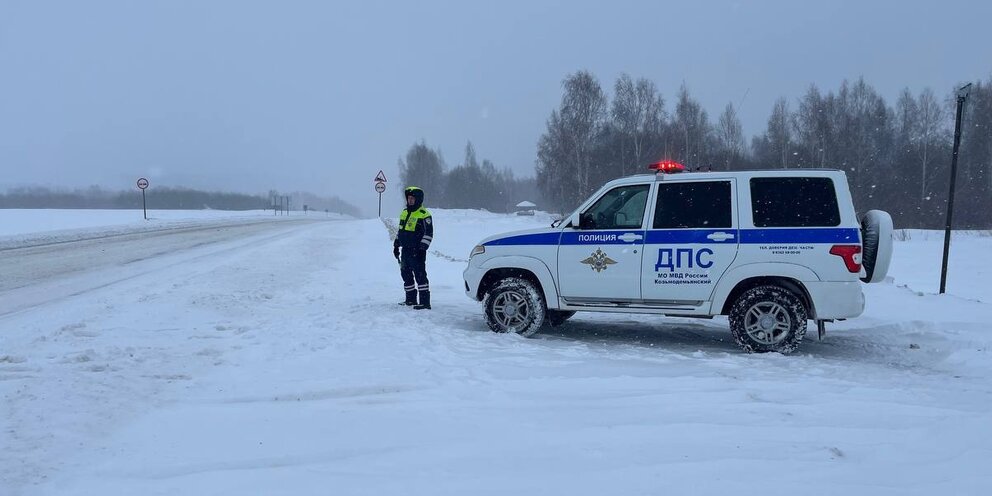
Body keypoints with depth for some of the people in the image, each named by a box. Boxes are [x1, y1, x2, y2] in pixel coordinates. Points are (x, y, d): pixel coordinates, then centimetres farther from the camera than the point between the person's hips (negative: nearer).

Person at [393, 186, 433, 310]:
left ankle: (425, 302, -9)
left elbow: (429, 234, -12)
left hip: (417, 251, -8)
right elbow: (400, 230, 24)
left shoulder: (424, 215, -9)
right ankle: (411, 299, 25)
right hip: (405, 250, 8)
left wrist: (422, 248, -18)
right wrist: (396, 245, 21)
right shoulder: (404, 212, 16)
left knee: (420, 275, -10)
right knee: (406, 275, 13)